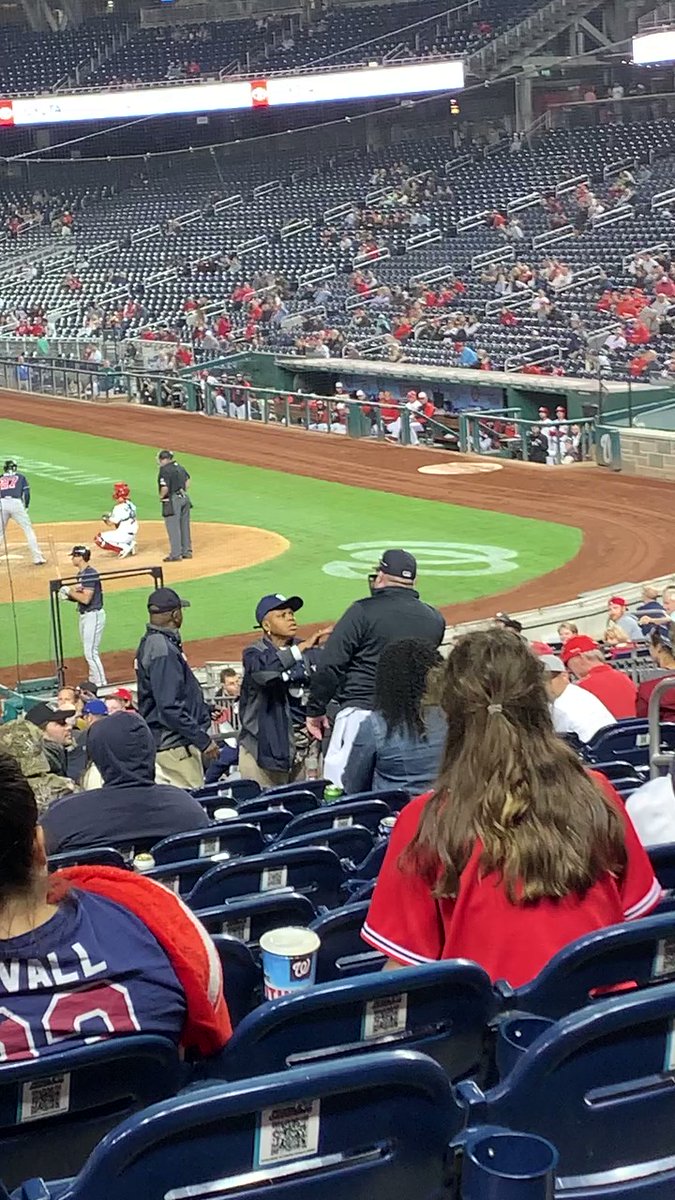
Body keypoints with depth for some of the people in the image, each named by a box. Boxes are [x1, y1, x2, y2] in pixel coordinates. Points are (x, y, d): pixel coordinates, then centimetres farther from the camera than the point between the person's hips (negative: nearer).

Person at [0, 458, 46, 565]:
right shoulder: (20, 477, 21)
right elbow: (26, 493, 9)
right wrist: (26, 507, 14)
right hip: (16, 503, -1)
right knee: (28, 530, 6)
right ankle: (37, 558, 2)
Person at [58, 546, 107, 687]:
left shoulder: (90, 574, -19)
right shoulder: (81, 573, 12)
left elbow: (86, 599, -25)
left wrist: (71, 591, -14)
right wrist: (68, 595, 0)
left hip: (93, 615, -10)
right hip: (85, 616, 10)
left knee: (90, 652, -10)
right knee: (88, 651, 17)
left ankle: (101, 685, -7)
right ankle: (94, 681, 27)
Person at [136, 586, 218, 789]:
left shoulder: (150, 643, 11)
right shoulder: (163, 650, -20)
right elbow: (169, 708, -25)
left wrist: (203, 713, 20)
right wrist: (203, 740, -21)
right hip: (174, 744, -10)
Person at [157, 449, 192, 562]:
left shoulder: (165, 470, -16)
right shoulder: (180, 467, 9)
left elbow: (165, 488, -23)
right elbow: (187, 482, 18)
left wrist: (161, 496, -6)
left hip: (172, 501, -8)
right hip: (184, 498, 8)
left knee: (173, 528, -2)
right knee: (184, 526, 15)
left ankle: (175, 554, 1)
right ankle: (187, 551, 23)